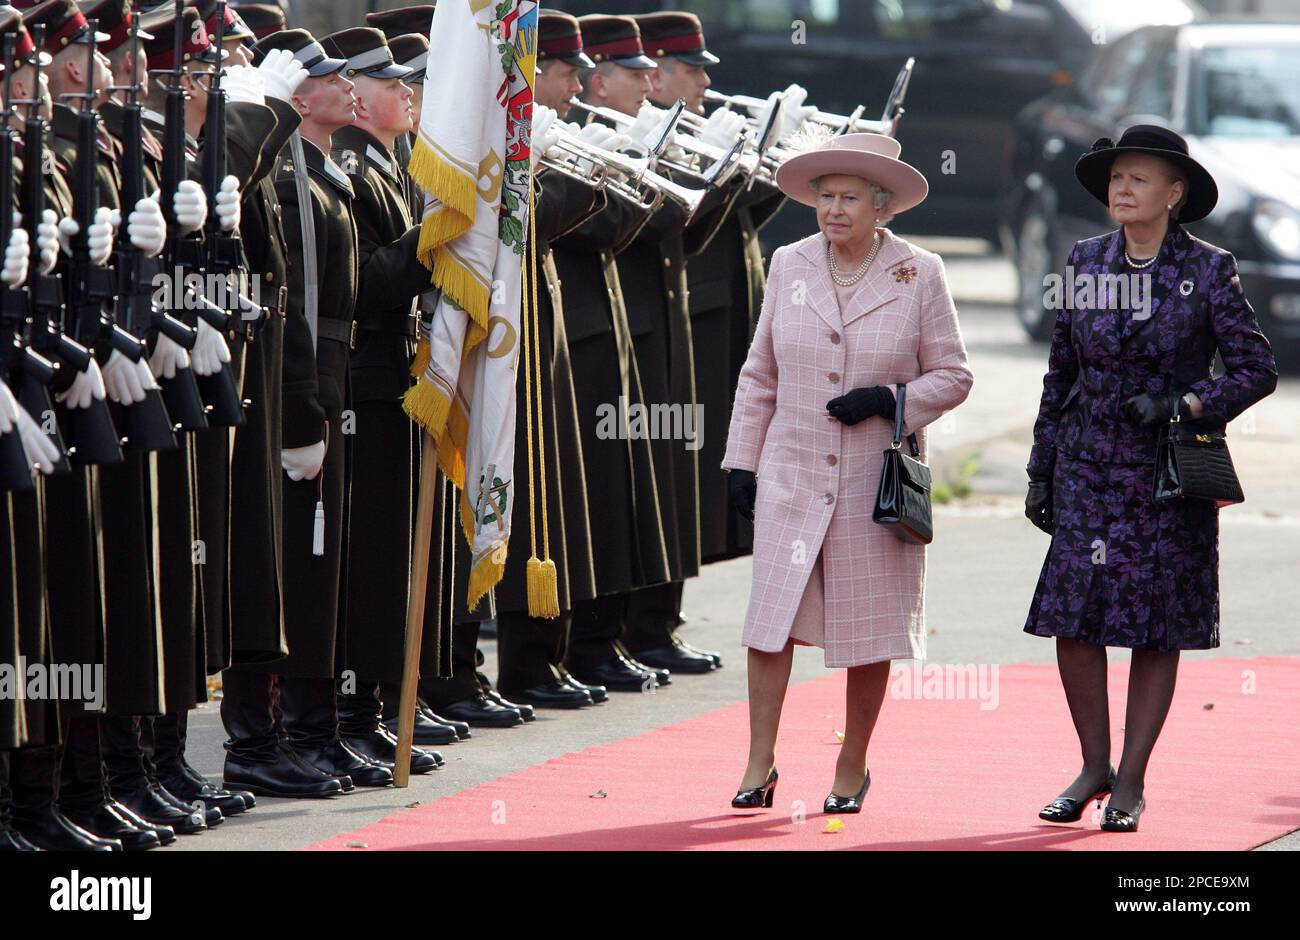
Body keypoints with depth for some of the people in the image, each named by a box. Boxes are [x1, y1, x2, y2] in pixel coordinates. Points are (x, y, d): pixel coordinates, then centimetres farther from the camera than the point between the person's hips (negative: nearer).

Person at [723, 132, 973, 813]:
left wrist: (888, 400, -14)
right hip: (792, 473, 2)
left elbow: (952, 375, 2)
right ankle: (759, 765, -2)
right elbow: (759, 374, 12)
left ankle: (852, 768, 17)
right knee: (772, 612, -7)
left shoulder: (919, 276, -3)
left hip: (877, 481, -2)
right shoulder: (789, 266, 4)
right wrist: (742, 461, 9)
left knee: (868, 627, 4)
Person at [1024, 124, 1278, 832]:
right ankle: (1094, 766, 11)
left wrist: (1184, 407, -16)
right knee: (1073, 617, -5)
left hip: (1170, 475, -3)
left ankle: (1131, 782, 10)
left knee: (1156, 628, 1)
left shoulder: (1208, 270, -4)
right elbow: (1060, 372, 12)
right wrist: (1042, 467, 10)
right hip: (1088, 470, 3)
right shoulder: (1086, 262, 6)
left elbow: (1257, 369, -2)